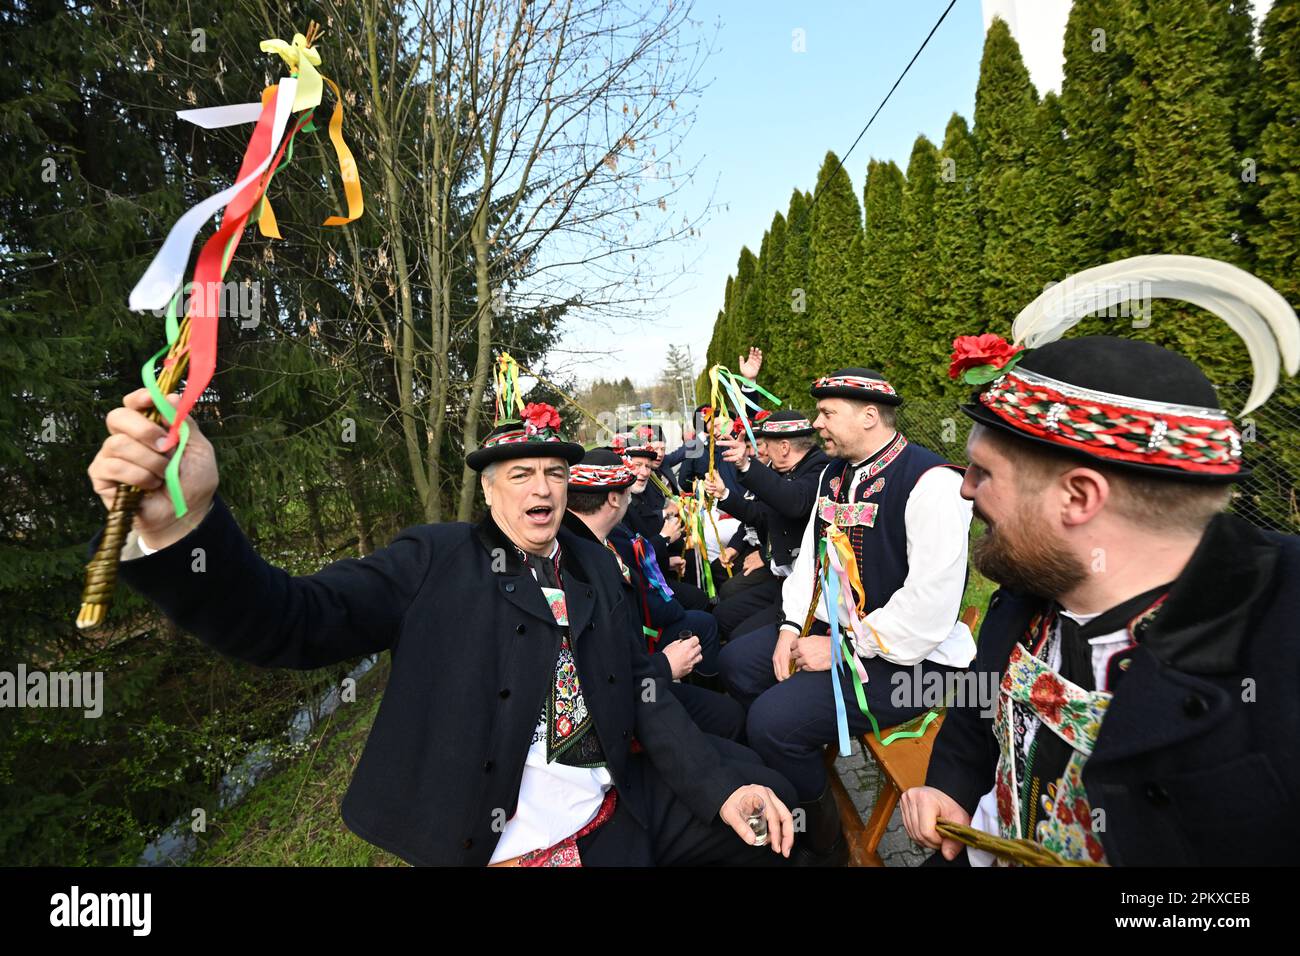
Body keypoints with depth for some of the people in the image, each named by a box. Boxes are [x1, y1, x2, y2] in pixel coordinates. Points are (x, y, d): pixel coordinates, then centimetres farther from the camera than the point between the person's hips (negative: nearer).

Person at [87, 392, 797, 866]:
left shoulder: (593, 565, 7)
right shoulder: (436, 561, -7)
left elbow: (640, 683, 4)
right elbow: (293, 622, -18)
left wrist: (720, 786, -7)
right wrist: (184, 525, -36)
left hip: (617, 819, 5)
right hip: (492, 843, -4)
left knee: (770, 815, 7)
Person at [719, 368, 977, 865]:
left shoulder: (931, 481, -21)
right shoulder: (833, 474, 7)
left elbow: (931, 605, -26)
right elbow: (810, 555, 13)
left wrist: (842, 649, -19)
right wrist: (791, 627, 0)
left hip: (907, 655, -9)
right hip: (831, 625, 9)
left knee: (774, 720, -21)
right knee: (737, 662, 8)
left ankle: (824, 837, 9)